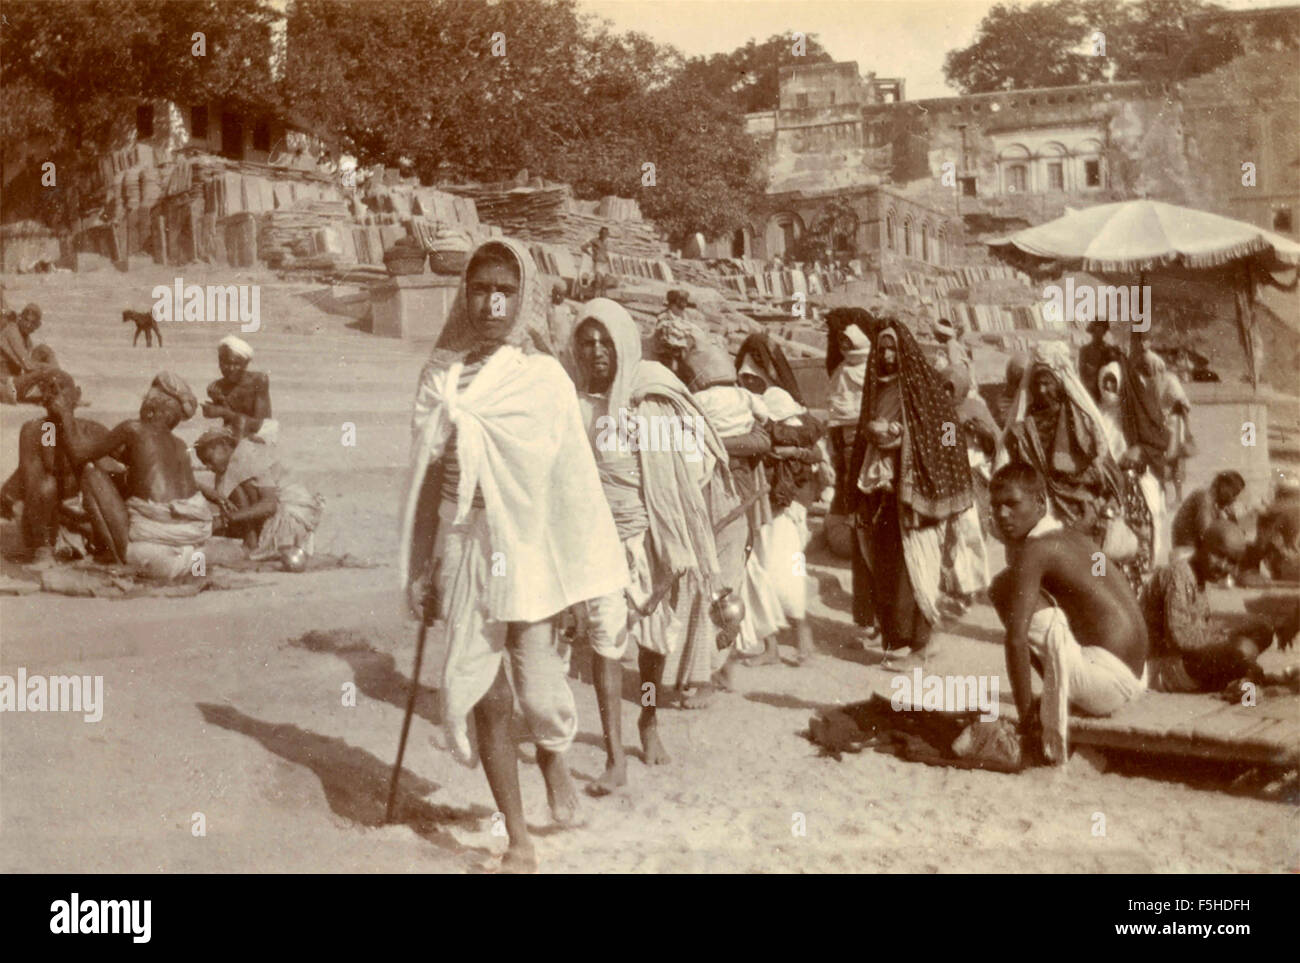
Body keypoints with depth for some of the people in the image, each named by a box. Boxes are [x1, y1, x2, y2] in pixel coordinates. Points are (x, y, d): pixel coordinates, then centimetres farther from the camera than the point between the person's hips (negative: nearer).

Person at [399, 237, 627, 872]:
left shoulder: (545, 380, -3)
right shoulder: (441, 376, 4)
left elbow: (573, 477, -2)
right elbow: (423, 475, 8)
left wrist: (580, 576, -3)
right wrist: (418, 571, 8)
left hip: (531, 553, -2)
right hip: (464, 554, 2)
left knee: (538, 689, -2)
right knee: (485, 696, 2)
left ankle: (555, 761, 37)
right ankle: (518, 842, 17)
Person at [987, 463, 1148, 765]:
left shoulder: (1033, 550, -14)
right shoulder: (1070, 539, 16)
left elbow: (1016, 637, -22)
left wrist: (1025, 714, -16)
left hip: (1106, 678, -10)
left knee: (1004, 586, -13)